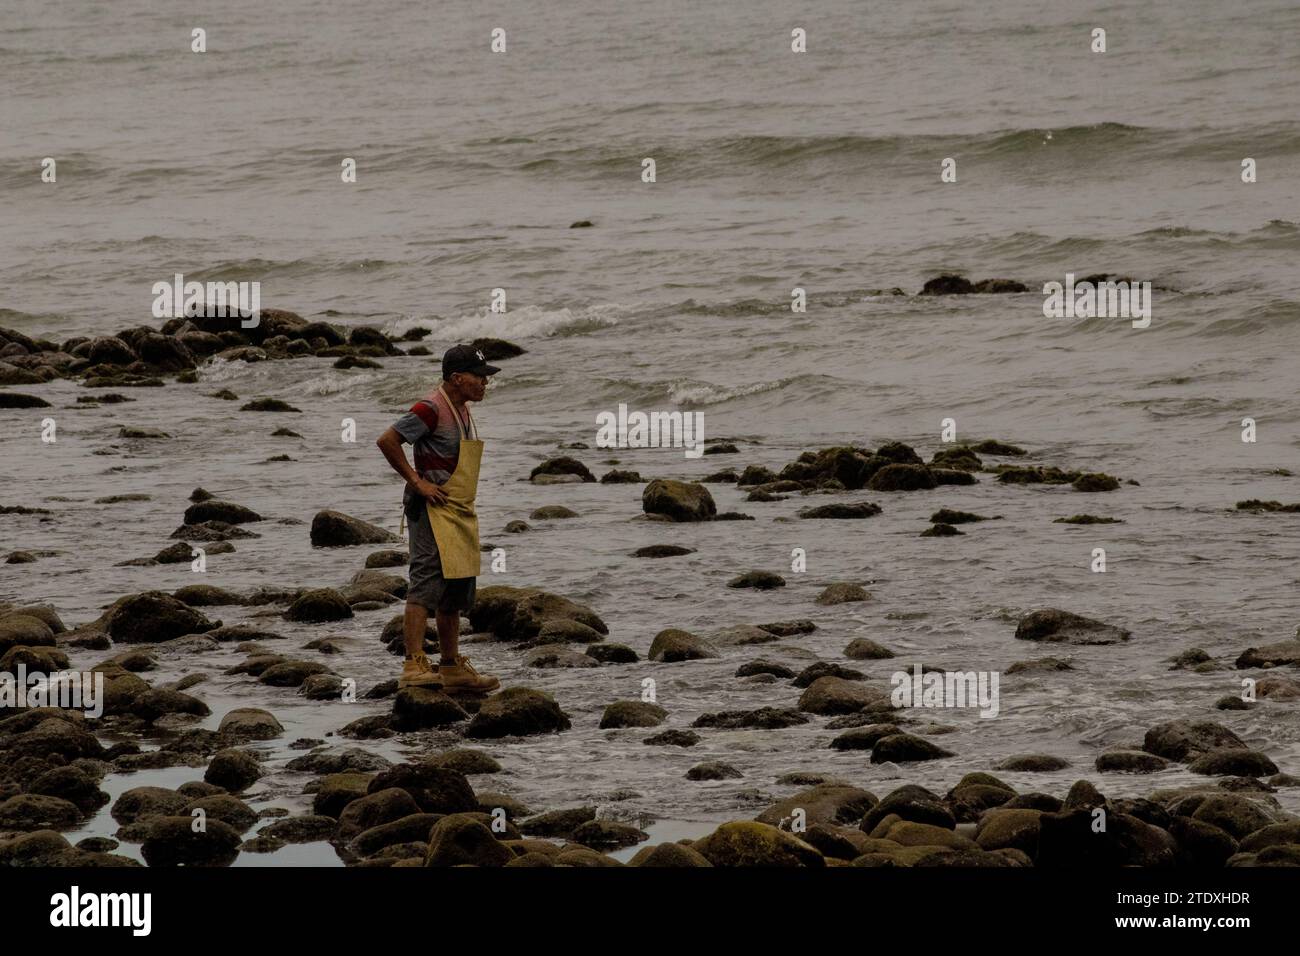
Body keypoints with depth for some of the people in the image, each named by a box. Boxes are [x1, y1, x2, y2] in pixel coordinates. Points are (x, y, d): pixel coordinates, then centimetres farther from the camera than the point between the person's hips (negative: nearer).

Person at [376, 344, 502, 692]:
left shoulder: (463, 409, 16)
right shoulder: (431, 408, -15)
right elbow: (387, 441, -21)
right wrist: (417, 482, -19)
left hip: (461, 514, 10)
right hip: (435, 510, -10)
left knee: (456, 593, 12)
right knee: (427, 586, -15)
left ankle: (452, 668, 19)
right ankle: (414, 666, -21)